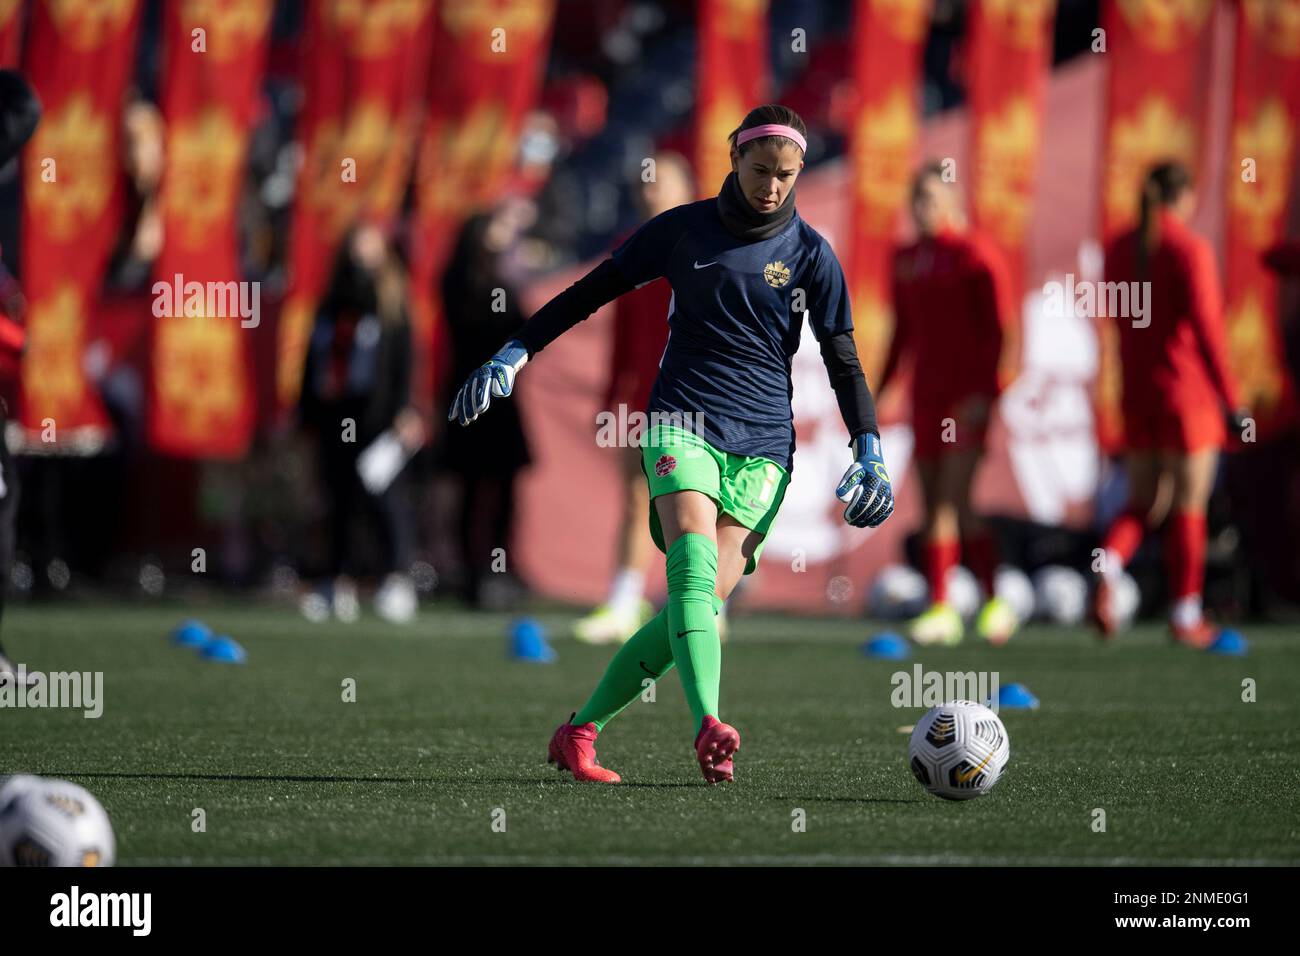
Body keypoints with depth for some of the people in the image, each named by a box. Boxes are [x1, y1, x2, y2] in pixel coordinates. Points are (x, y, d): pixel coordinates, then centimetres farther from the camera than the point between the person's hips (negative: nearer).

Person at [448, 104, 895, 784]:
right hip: (683, 422, -1)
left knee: (704, 599, -11)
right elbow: (594, 290, 13)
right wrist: (514, 354, 7)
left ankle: (580, 731, 3)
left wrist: (869, 450, -3)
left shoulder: (810, 254, 6)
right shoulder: (683, 229, 5)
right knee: (695, 567, -27)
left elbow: (842, 358, 9)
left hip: (763, 446, 1)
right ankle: (708, 729, -45)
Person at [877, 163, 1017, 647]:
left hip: (968, 396, -7)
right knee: (933, 506, 4)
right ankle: (941, 610, 7)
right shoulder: (905, 260, 13)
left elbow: (999, 330, -10)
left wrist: (984, 391, -18)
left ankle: (994, 602, -1)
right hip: (927, 396, 7)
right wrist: (881, 389, 16)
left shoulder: (976, 256, -7)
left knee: (954, 502, -13)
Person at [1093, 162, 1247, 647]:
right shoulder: (1191, 249, -13)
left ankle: (1106, 574, -14)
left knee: (1143, 502, 13)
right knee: (1189, 506, 5)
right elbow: (1206, 328, -16)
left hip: (1136, 390, 5)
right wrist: (1231, 398, -11)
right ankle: (1185, 615, 10)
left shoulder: (1119, 249, 5)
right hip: (1189, 391, -5)